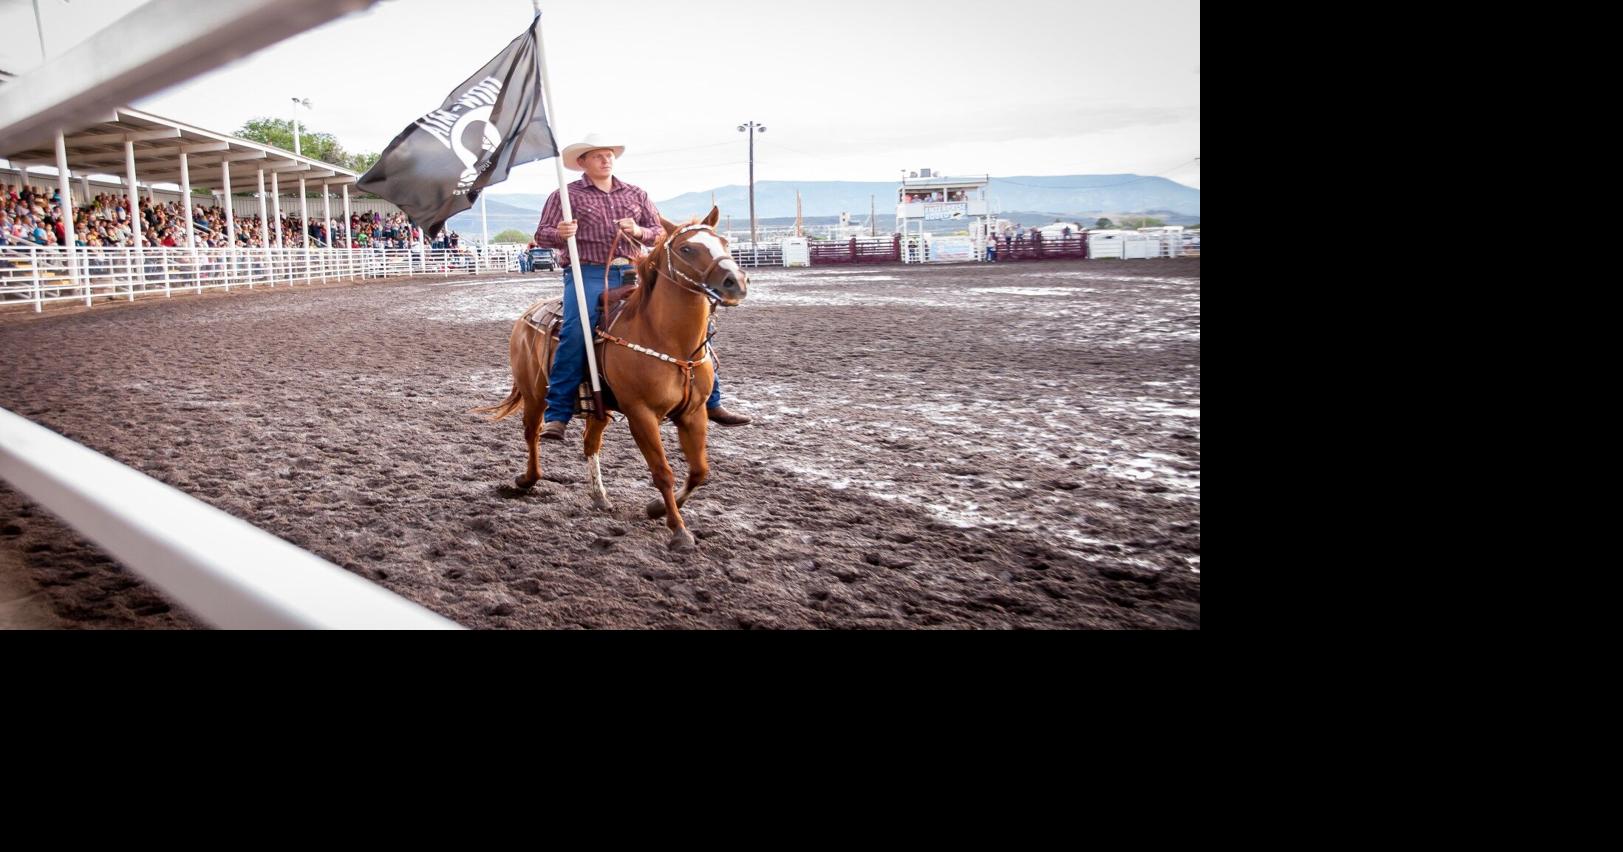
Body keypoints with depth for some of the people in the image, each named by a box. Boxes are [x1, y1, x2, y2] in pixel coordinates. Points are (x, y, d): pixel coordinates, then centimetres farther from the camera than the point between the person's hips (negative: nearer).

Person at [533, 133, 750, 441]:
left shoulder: (636, 194, 19)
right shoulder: (566, 195, 11)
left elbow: (660, 234, 17)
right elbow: (541, 235, 6)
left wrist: (639, 232, -7)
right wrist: (559, 234, -18)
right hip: (588, 274, -3)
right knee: (575, 331, -31)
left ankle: (710, 401, 1)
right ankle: (557, 416, -22)